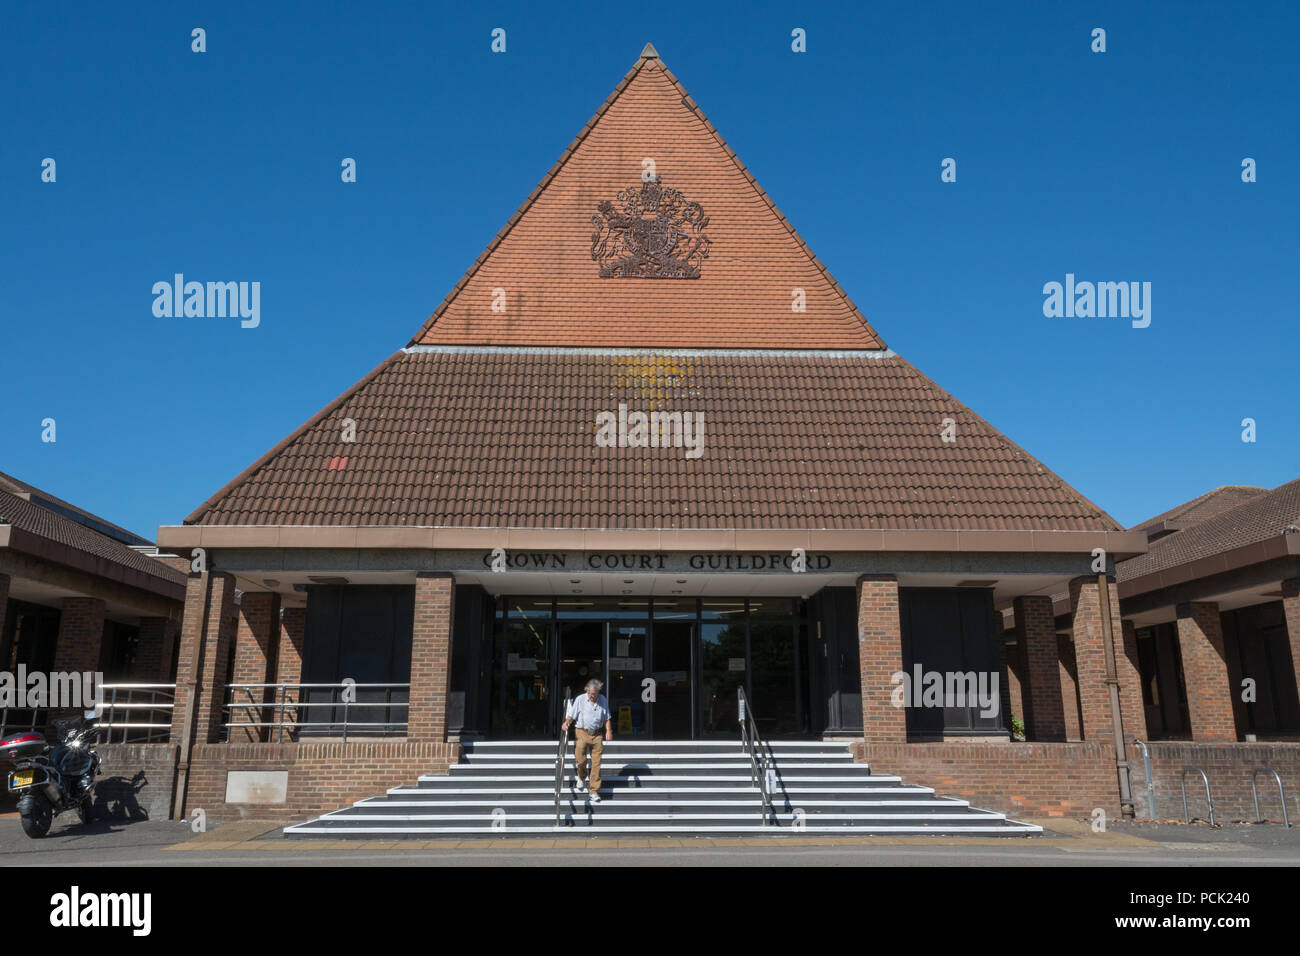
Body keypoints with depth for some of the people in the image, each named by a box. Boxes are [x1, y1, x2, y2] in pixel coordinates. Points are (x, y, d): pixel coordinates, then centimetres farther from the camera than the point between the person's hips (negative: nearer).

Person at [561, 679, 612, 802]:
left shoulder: (603, 700, 7)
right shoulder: (580, 699, 0)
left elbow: (607, 718, 13)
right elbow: (571, 715, 0)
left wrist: (609, 730, -1)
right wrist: (567, 722, -20)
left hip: (597, 734, 1)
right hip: (583, 733, -1)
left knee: (596, 763, -2)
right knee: (580, 759, -7)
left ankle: (594, 792, 6)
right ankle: (581, 778, 28)